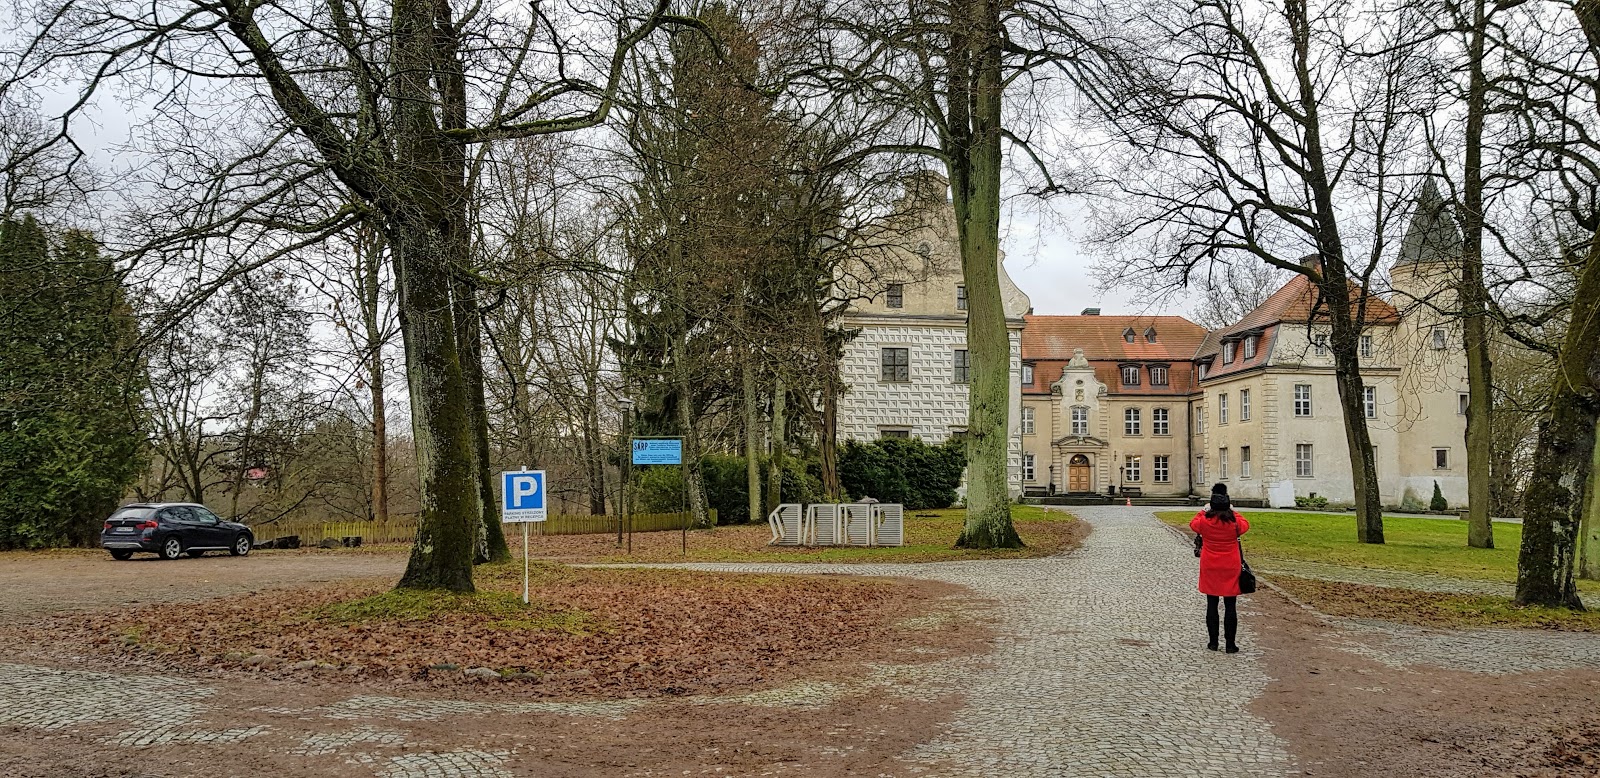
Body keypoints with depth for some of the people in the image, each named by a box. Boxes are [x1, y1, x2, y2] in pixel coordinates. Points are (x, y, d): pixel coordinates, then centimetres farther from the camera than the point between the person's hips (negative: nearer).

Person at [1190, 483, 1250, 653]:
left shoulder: (1204, 521, -11)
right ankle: (1231, 644, 5)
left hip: (1209, 568, 1)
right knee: (1230, 606, 4)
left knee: (1212, 605, 10)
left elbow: (1193, 524, 13)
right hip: (1230, 569, -1)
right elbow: (1245, 525, 12)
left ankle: (1213, 642, 13)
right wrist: (1234, 512, 19)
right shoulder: (1234, 522, -12)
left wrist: (1203, 511, 23)